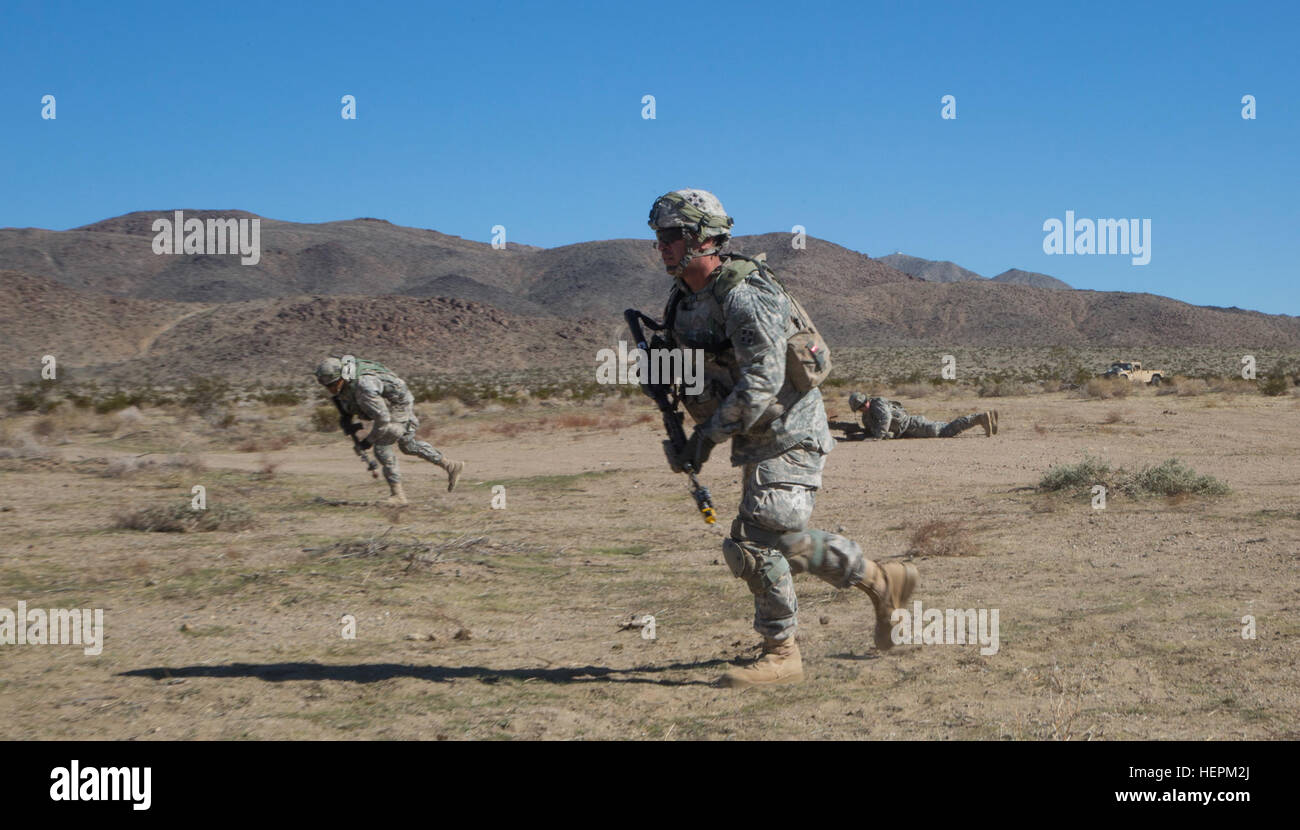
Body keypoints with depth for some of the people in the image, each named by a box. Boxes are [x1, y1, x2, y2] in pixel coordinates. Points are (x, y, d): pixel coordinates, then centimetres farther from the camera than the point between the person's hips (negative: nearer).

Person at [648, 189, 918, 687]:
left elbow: (762, 382, -27)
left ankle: (781, 655, 0)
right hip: (757, 441, 10)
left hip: (789, 435, -10)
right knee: (787, 541, 16)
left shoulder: (743, 295, -22)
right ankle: (883, 581, 31)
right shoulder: (686, 301, 7)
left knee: (757, 543, -11)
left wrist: (709, 437, -24)